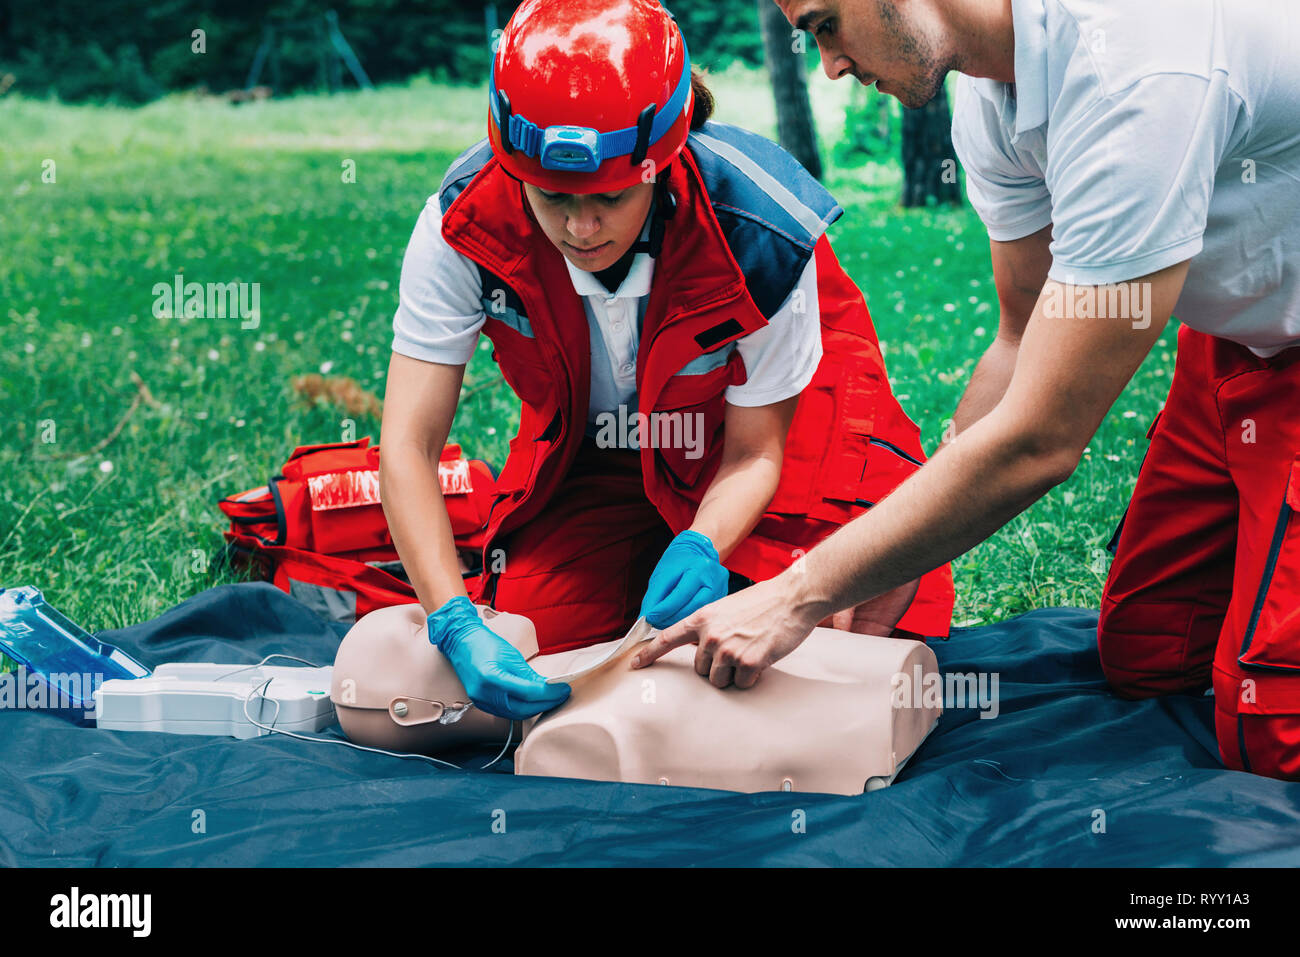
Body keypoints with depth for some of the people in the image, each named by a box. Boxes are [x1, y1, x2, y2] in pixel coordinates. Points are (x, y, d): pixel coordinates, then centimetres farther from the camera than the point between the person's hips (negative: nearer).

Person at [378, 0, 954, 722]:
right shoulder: (464, 225, -29)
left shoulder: (758, 231, -34)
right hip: (592, 454, 2)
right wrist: (455, 623, -41)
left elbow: (753, 453, -21)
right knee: (522, 650, -10)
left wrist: (702, 547, -43)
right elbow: (408, 443, -27)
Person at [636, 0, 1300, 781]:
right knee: (1141, 657, 9)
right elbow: (1028, 341, 6)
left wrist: (800, 598, -26)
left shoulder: (1132, 72, -35)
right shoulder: (991, 95, -5)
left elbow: (1037, 440, -34)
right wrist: (893, 574, 2)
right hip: (1230, 340, 8)